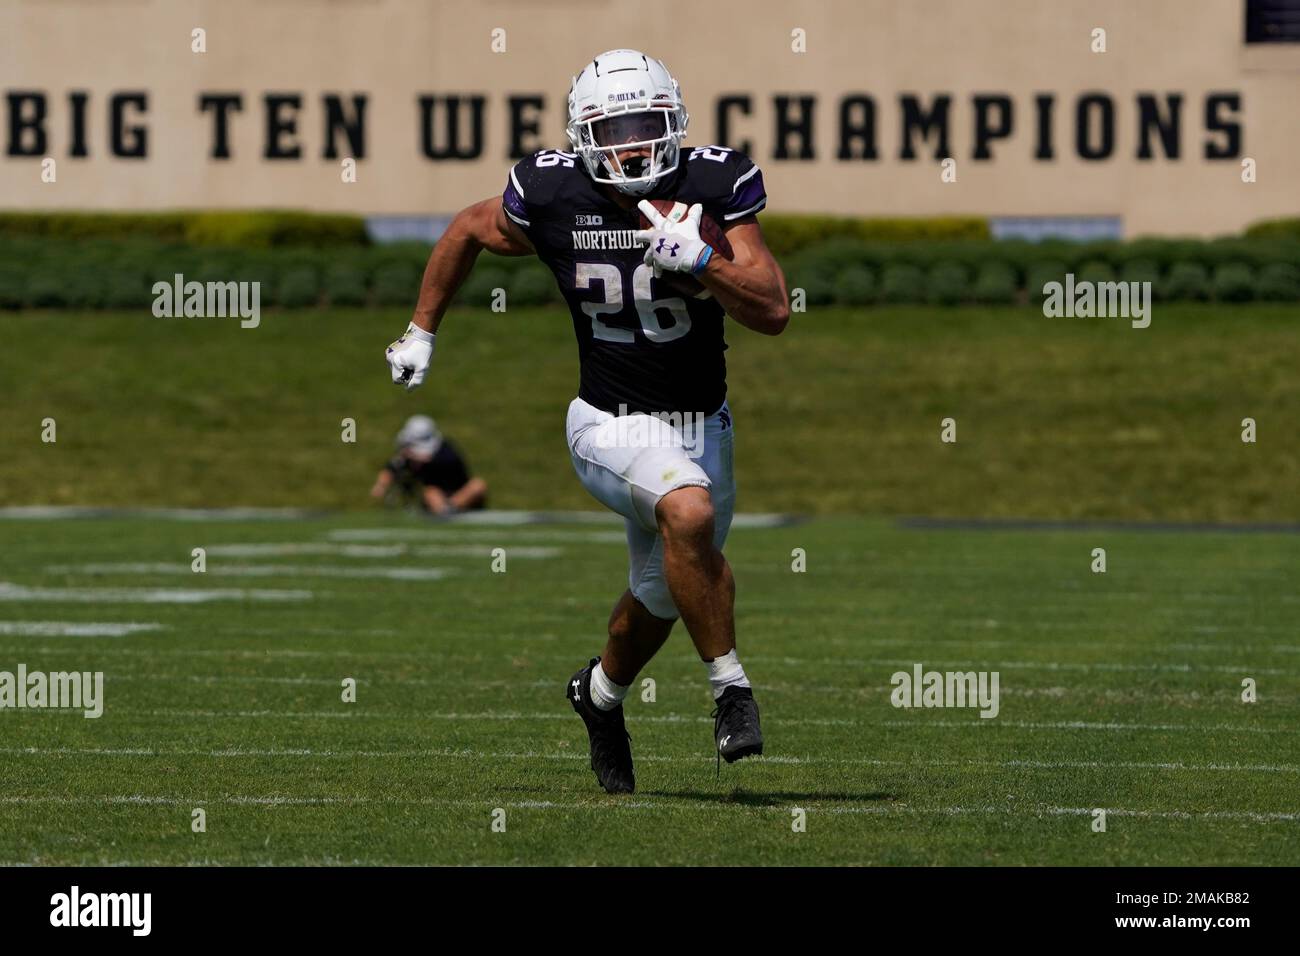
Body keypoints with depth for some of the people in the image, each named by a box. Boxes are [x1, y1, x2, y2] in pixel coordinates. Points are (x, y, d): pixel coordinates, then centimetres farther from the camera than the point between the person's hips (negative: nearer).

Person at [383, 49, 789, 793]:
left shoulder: (713, 188, -14)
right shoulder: (553, 198, -14)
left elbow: (774, 312, -17)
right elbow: (469, 232, 8)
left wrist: (701, 261, -33)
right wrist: (421, 332, 15)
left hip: (703, 425, 3)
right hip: (613, 426, -3)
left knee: (660, 598, 19)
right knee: (690, 512, -34)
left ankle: (603, 692, 52)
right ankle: (731, 686, -17)